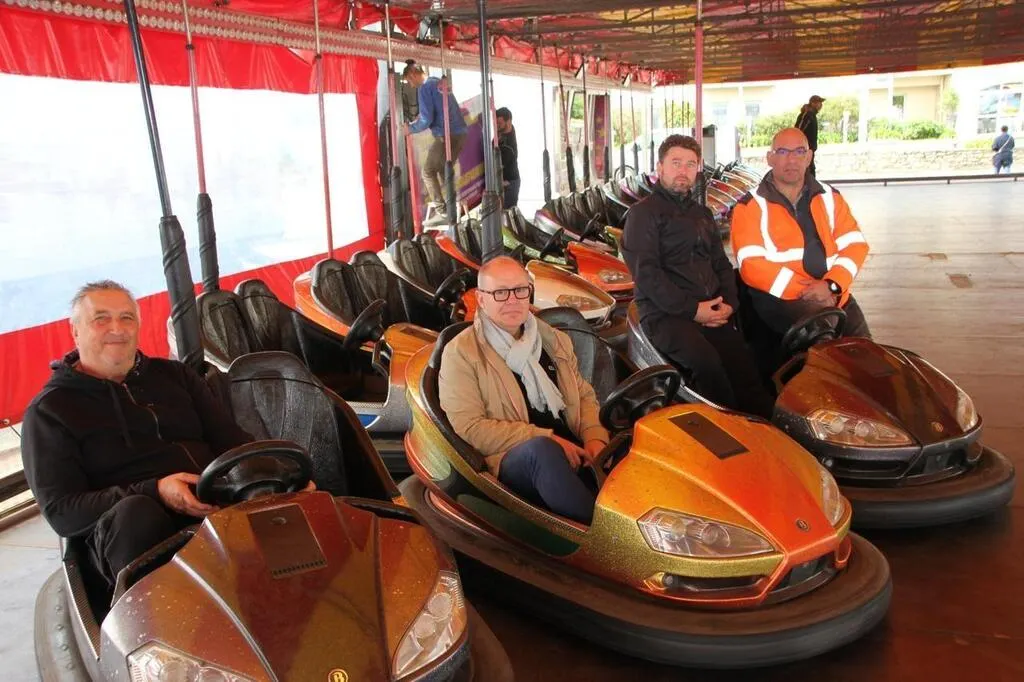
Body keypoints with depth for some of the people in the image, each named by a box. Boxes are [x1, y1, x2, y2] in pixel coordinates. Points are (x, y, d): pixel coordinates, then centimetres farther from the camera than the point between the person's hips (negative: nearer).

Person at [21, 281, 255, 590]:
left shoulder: (173, 375, 23)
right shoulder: (48, 411, 11)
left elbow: (232, 439, 16)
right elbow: (60, 511, 0)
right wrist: (154, 493, -16)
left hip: (220, 504, 4)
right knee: (134, 513, -37)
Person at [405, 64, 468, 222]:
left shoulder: (425, 88, -9)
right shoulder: (440, 83, 16)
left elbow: (427, 120, -14)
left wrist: (411, 128, 3)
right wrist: (421, 118, 27)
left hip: (445, 136, -8)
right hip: (460, 134, 8)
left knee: (428, 172, 7)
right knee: (443, 170, 20)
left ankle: (441, 210, 3)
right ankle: (451, 207, 17)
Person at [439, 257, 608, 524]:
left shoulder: (554, 339, 21)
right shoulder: (460, 353, 3)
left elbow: (584, 395, 24)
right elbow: (469, 427, -7)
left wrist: (595, 438, 1)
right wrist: (545, 439, -14)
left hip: (573, 454, 5)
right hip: (510, 461, -5)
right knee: (541, 448, -38)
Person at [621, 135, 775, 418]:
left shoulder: (702, 214, 27)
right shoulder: (643, 213, 4)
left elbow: (722, 264, 25)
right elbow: (646, 273, -8)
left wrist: (728, 304, 4)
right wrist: (691, 309, -13)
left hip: (711, 313, 6)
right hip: (665, 313, -6)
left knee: (745, 364, -18)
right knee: (707, 362, -32)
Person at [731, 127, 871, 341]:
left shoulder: (830, 197, 16)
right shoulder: (751, 206, 2)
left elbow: (855, 244, 9)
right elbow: (752, 265, -9)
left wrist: (831, 285, -10)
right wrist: (805, 291, -14)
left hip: (832, 294, 4)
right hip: (780, 297, -4)